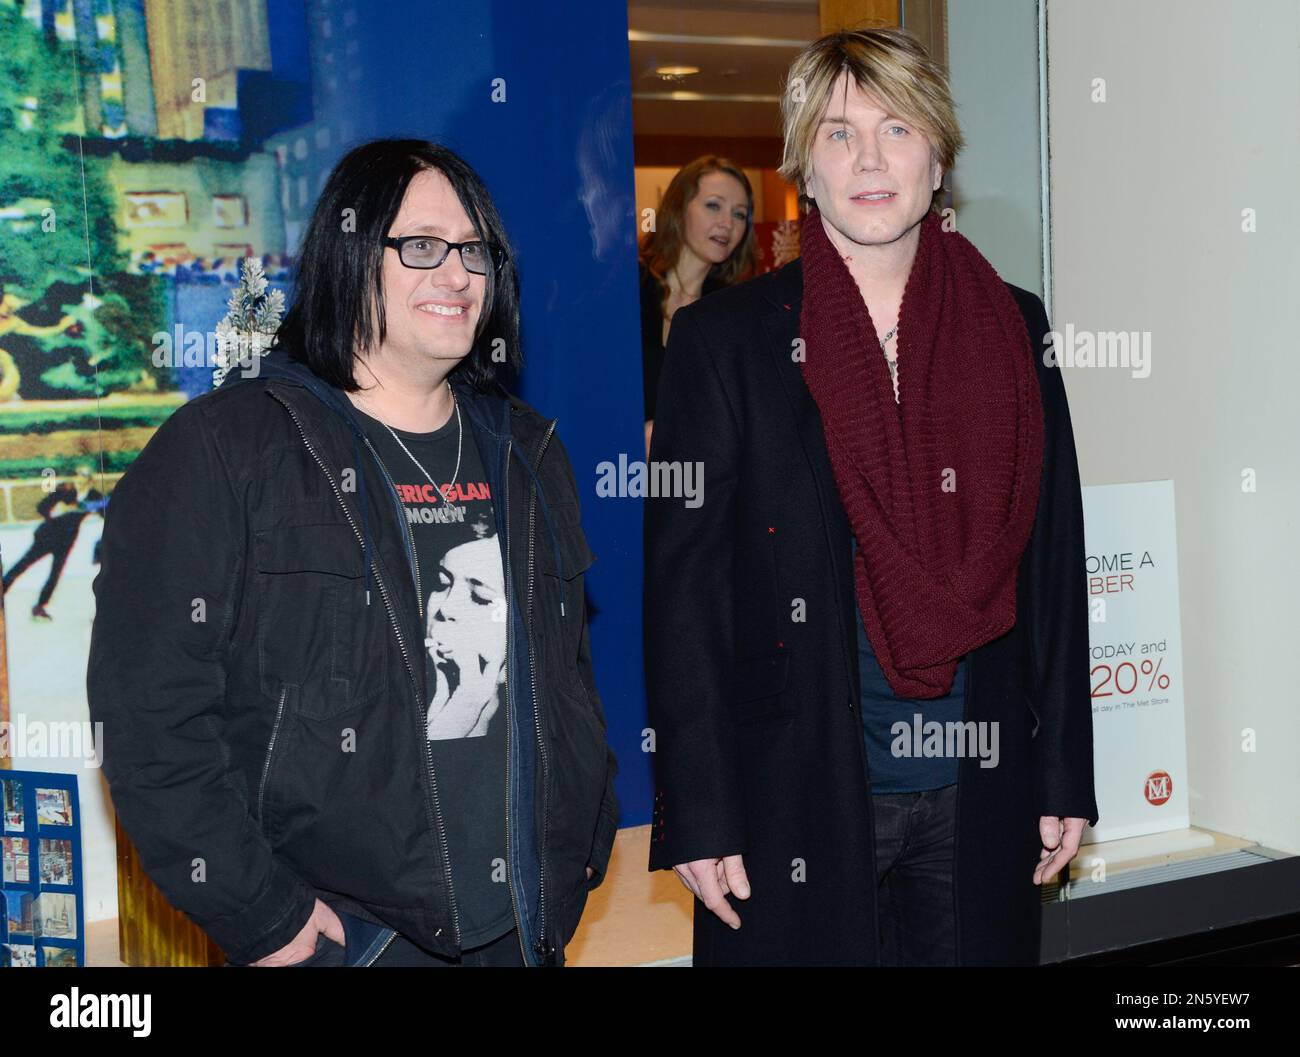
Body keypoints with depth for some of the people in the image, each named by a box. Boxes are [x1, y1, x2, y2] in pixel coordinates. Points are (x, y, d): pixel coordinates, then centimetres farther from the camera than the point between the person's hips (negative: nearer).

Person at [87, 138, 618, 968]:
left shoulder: (527, 454, 10)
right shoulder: (225, 448, -9)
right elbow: (151, 705, -13)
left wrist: (587, 847, 9)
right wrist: (257, 916, -15)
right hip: (336, 935, -5)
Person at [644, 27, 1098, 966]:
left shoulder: (1013, 329, 6)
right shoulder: (727, 338, -3)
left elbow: (1053, 563, 7)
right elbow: (683, 589, -6)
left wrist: (1064, 777, 5)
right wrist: (699, 816, -9)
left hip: (978, 790, 3)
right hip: (798, 803, -2)